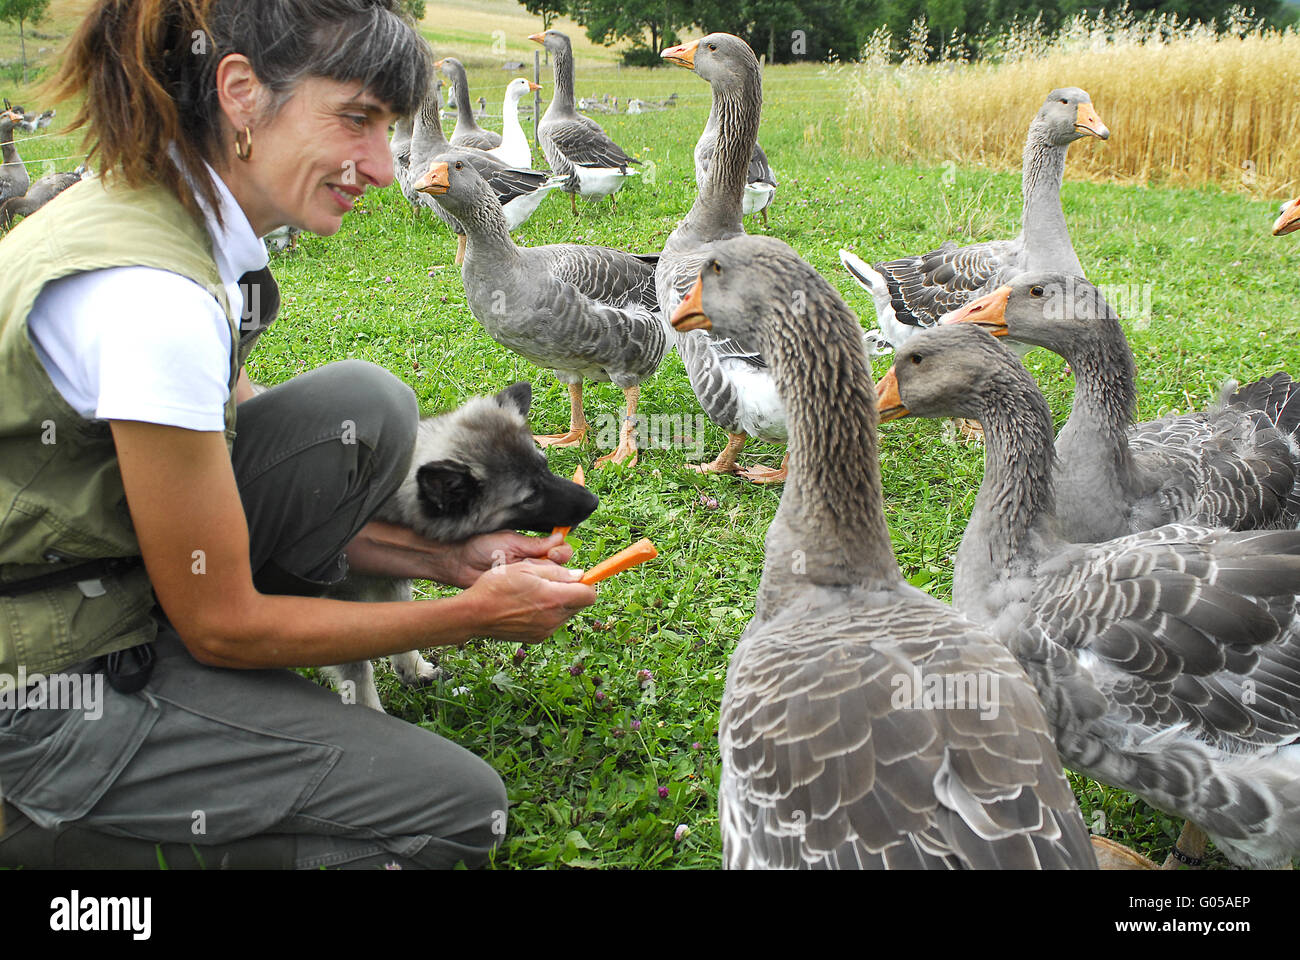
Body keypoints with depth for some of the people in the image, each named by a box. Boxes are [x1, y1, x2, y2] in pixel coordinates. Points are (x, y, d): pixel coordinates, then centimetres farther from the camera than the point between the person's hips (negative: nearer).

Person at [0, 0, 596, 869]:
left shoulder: (185, 212, -1)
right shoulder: (151, 296, -30)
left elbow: (263, 493, 9)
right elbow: (222, 624, -20)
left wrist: (443, 559, 2)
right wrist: (471, 616, -11)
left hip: (113, 581, 8)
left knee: (365, 408, -5)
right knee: (458, 808, -6)